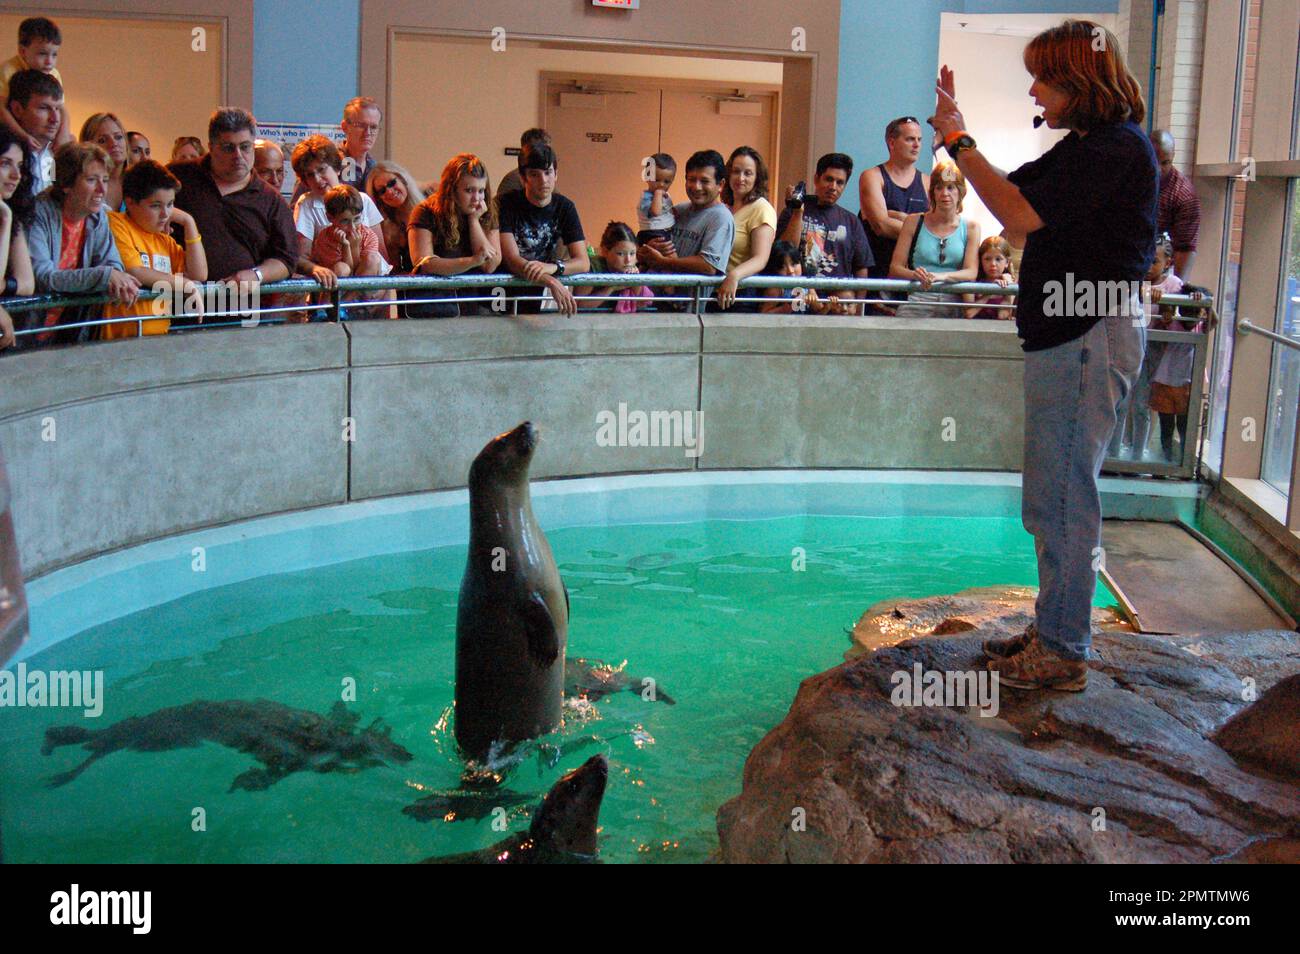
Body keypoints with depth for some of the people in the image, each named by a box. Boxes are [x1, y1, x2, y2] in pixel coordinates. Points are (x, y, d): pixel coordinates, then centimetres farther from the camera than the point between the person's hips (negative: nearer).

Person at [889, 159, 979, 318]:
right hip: (917, 299, 0)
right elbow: (894, 268, 7)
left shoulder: (971, 228, 14)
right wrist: (916, 275, -15)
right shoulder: (914, 222, 14)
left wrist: (941, 276, -18)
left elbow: (971, 273, 2)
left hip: (953, 303, 1)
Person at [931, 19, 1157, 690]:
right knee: (1048, 501, 16)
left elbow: (1021, 216, -22)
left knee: (1066, 499, -4)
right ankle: (1052, 631, 28)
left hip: (1089, 339, -10)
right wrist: (957, 137, 12)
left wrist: (959, 141, -15)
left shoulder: (1118, 148, -15)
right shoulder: (1085, 146, 16)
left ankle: (1064, 654, 6)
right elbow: (1016, 197, 18)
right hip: (1062, 338, 10)